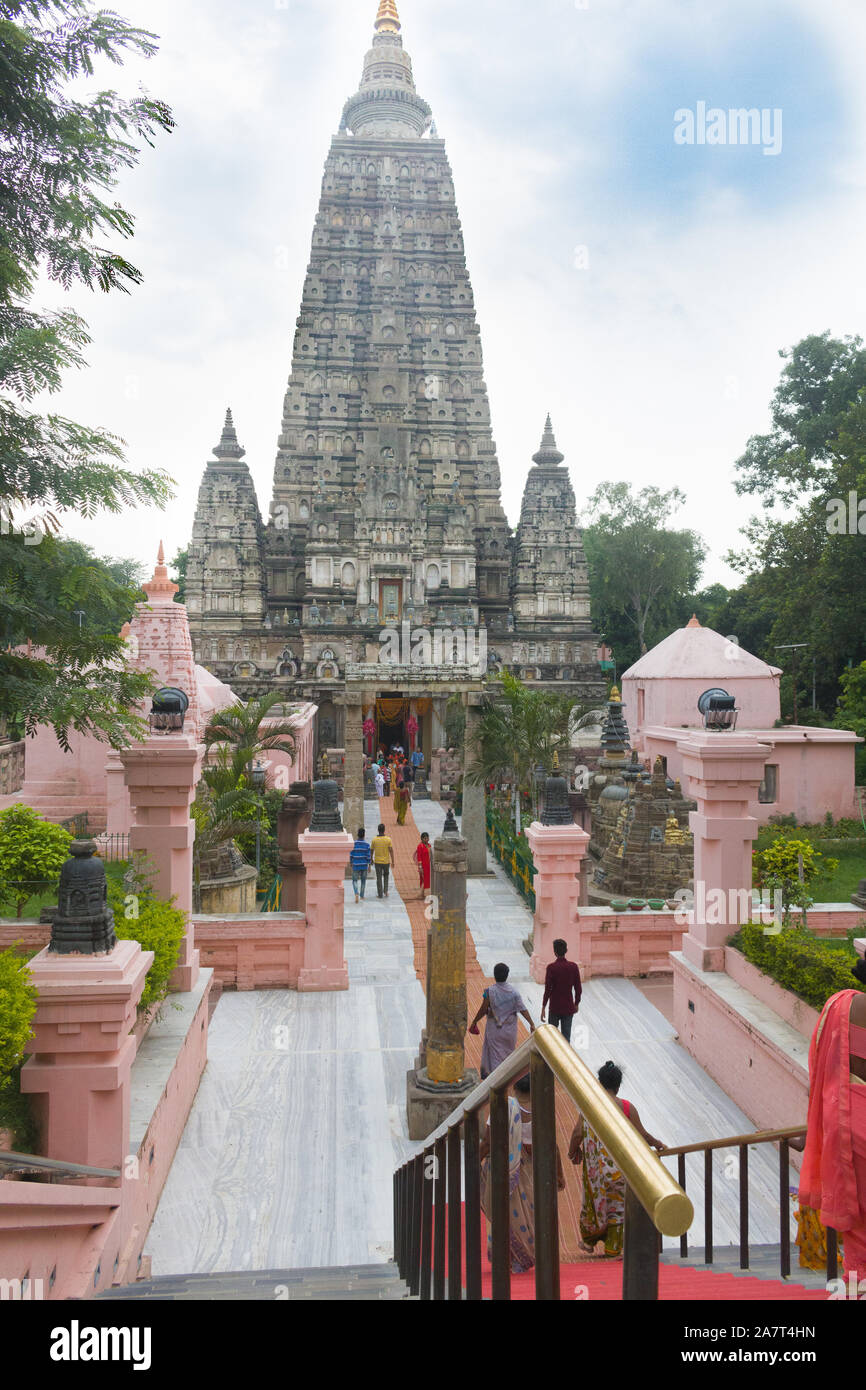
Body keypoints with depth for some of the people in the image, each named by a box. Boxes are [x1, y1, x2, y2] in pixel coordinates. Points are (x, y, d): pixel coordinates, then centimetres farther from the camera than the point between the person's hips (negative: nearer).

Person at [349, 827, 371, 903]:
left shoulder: (353, 844, -8)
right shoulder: (367, 844, -7)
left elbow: (351, 855, -4)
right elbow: (368, 855, -6)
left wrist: (351, 863, 11)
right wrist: (368, 864, 4)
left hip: (356, 865, -1)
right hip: (364, 865, 1)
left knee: (355, 880, 8)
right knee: (363, 880, 17)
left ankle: (356, 893, -16)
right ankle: (362, 895, 24)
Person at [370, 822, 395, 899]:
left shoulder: (374, 839, -6)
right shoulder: (388, 839, -10)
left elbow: (371, 851, 2)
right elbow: (391, 851, -11)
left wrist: (371, 860, 17)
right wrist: (392, 862, -6)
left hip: (377, 862, 0)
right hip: (386, 861, 0)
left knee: (379, 878, 6)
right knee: (386, 876, 22)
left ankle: (380, 894, 8)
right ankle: (385, 890, 13)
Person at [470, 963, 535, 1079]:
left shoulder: (490, 991, -17)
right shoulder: (513, 991, -10)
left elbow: (483, 1010, -13)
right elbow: (523, 1009, -11)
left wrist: (474, 1022, 1)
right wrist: (531, 1024, -6)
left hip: (494, 1028, -3)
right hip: (509, 1028, 3)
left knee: (495, 1053, 7)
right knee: (508, 1051, 23)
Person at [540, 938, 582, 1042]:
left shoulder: (551, 967, -14)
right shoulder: (573, 966, -4)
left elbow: (547, 989, -13)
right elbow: (578, 988, 1)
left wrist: (543, 1008, -6)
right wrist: (576, 1004, 15)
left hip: (555, 1008, -2)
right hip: (569, 1008, 2)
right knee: (566, 1036, 7)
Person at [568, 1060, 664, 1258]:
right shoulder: (628, 1108, -8)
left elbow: (578, 1133, -10)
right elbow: (641, 1135, -3)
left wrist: (572, 1151, 9)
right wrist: (657, 1144, 16)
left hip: (594, 1165, 1)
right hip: (619, 1164, -1)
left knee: (594, 1199, 19)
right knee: (617, 1204, 12)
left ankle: (589, 1241, 34)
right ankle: (612, 1249, 14)